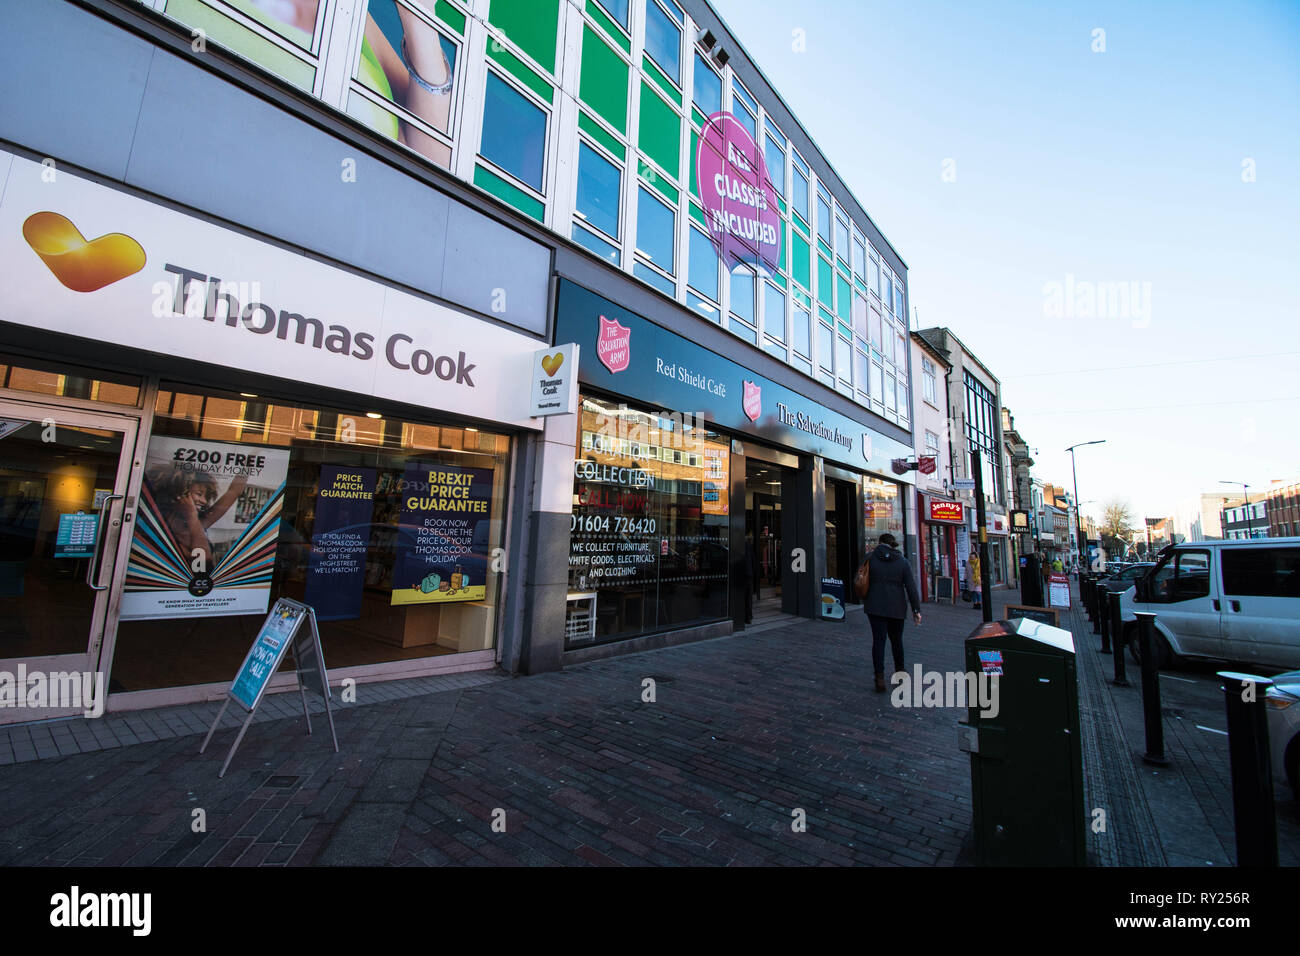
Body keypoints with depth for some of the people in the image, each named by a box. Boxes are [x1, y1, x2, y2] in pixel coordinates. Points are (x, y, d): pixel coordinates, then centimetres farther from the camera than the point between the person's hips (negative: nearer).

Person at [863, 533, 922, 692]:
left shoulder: (870, 558, -4)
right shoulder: (903, 562, -3)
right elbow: (911, 587, -5)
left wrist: (864, 601, 21)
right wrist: (916, 609, 0)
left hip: (875, 607, -1)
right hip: (896, 607, 1)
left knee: (878, 640, -2)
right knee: (896, 640, 18)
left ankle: (880, 678, -9)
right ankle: (899, 672, 32)